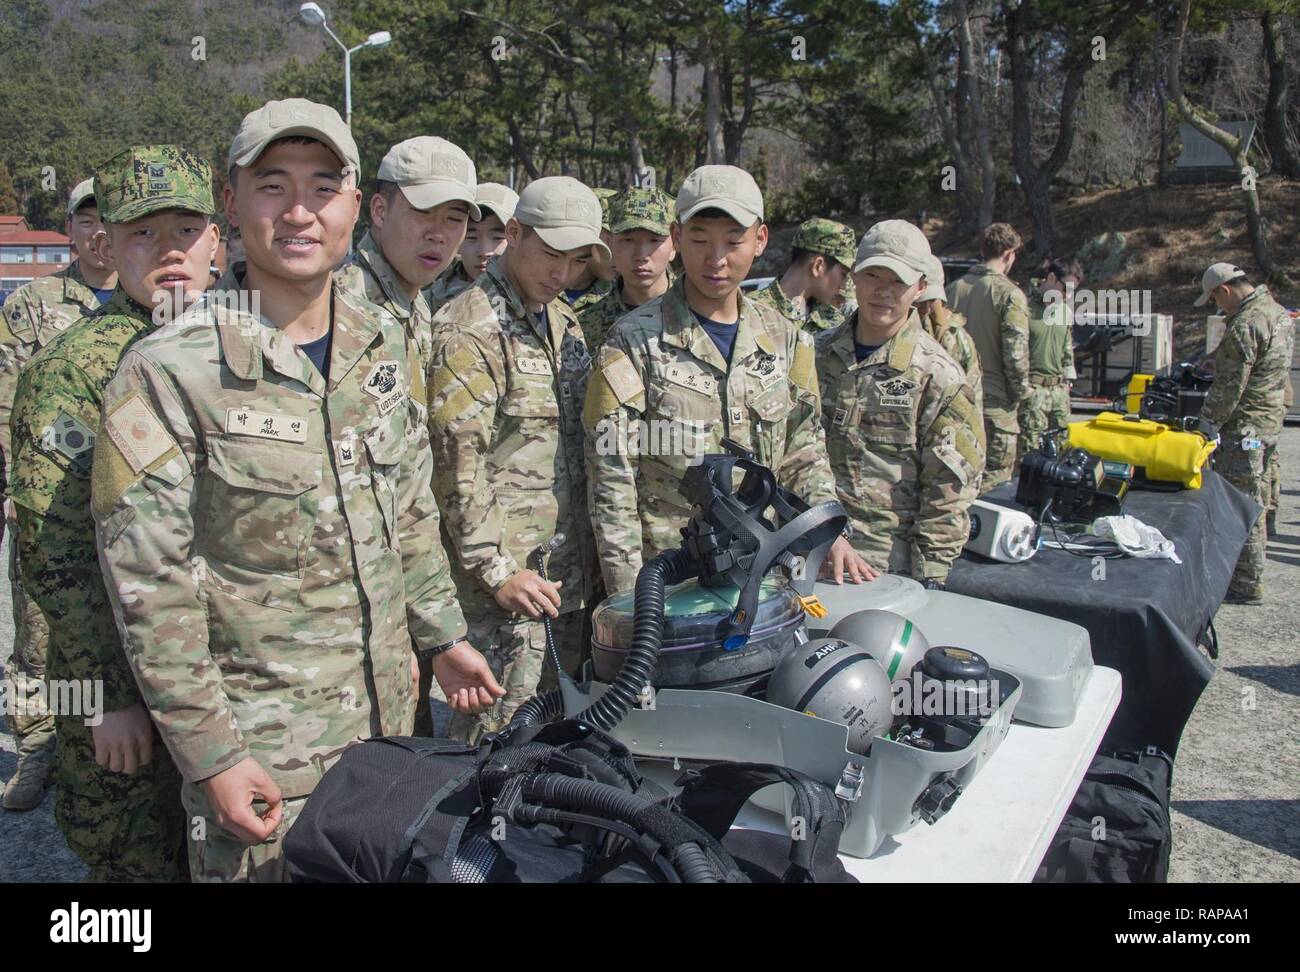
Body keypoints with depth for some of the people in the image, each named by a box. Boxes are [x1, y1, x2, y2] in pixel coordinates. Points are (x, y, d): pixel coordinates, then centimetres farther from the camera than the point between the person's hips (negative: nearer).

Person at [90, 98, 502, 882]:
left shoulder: (386, 345, 4)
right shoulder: (168, 372, -14)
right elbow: (151, 585, -13)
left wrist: (444, 636, 13)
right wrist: (209, 753, -14)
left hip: (389, 713, 6)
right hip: (257, 742, -5)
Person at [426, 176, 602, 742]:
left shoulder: (564, 322, 14)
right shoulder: (468, 331, -13)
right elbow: (457, 466, -17)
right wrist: (495, 570, -18)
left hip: (568, 573, 8)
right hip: (508, 578, -8)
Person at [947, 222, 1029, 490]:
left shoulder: (953, 289, 6)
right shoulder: (1009, 294, -11)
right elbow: (1016, 353, -16)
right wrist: (1021, 393, -2)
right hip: (994, 402, -6)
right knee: (994, 476, 1)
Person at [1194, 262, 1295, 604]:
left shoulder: (1245, 326, -20)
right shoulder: (1278, 311, 11)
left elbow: (1229, 388, -20)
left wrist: (1205, 421, -12)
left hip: (1246, 426, -10)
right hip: (1271, 419, 10)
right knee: (1253, 501, 18)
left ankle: (1247, 585, 3)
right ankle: (1247, 573, 29)